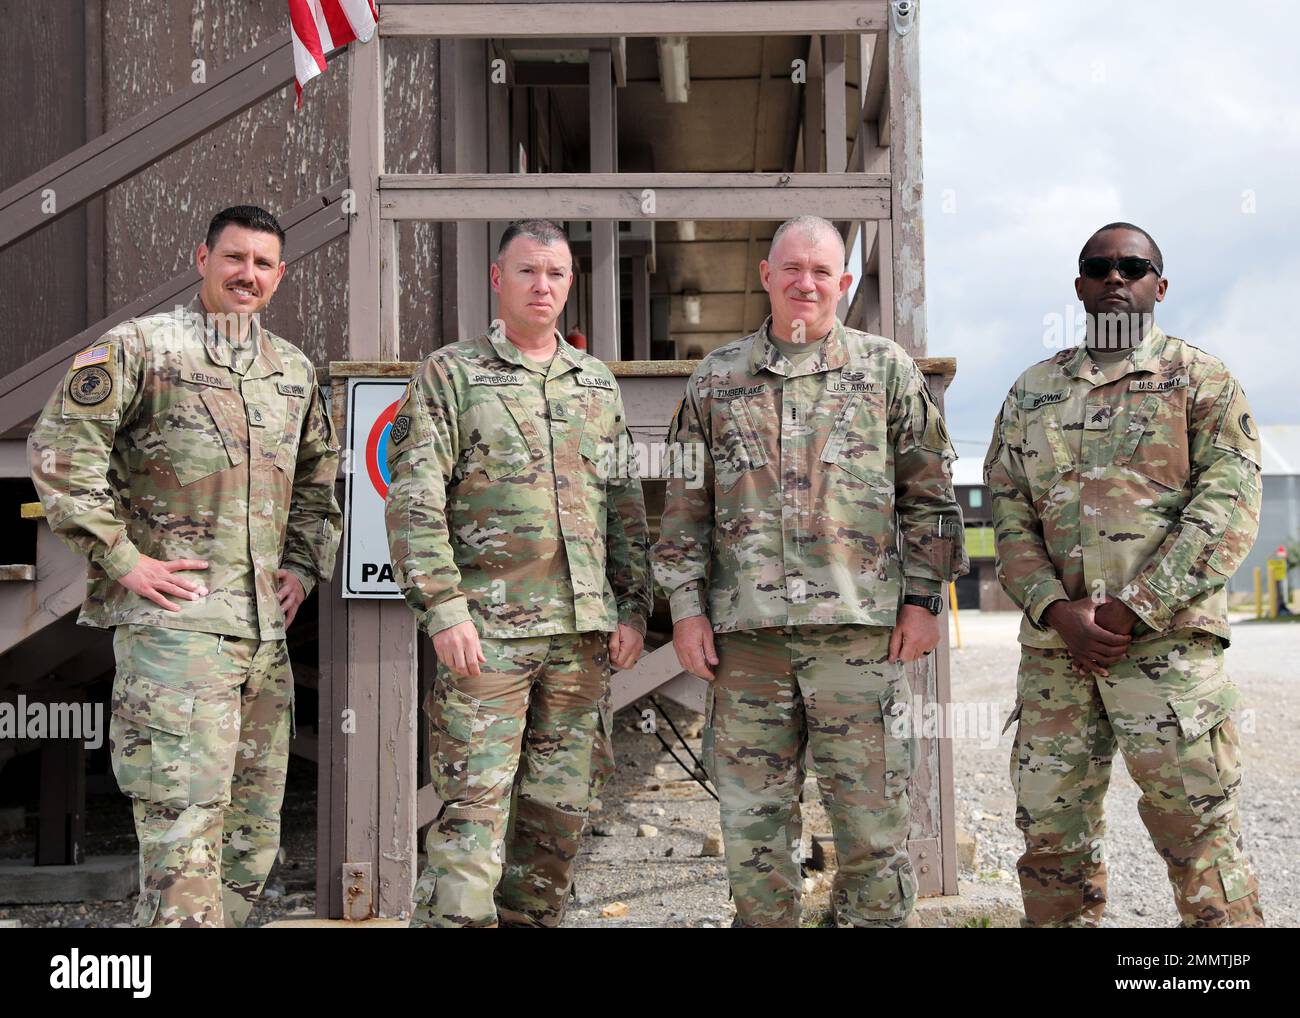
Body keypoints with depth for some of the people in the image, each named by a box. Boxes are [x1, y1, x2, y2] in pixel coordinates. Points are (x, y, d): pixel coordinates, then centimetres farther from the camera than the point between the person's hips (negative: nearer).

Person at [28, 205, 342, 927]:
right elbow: (61, 450, -9)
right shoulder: (142, 346, -3)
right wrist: (121, 558, -12)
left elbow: (319, 478, 29)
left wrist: (304, 565, 16)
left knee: (254, 833, 11)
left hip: (266, 624, 7)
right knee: (186, 822, -12)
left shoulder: (294, 370, 16)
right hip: (174, 617, -7)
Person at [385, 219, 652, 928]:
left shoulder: (598, 385, 16)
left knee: (559, 813, 10)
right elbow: (413, 503, -6)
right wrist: (443, 611, -14)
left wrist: (633, 607, 8)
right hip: (488, 630, -5)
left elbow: (625, 506, 17)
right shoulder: (449, 374, 2)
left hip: (584, 630, 5)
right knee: (473, 814, -6)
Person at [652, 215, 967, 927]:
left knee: (871, 811, 2)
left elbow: (929, 494, 8)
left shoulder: (886, 368, 9)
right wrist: (686, 607, 4)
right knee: (752, 815, 7)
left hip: (860, 624, -1)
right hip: (746, 628, 2)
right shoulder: (715, 380, 13)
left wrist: (922, 597, 0)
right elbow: (686, 505, 12)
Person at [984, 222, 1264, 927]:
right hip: (1053, 644, 4)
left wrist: (1129, 610, -13)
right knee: (1050, 832, 6)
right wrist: (1058, 610, -8)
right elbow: (1008, 514, 9)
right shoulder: (1032, 392, 17)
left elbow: (1227, 506, -4)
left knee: (1198, 827, -3)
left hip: (1168, 638, -3)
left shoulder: (1201, 379, 7)